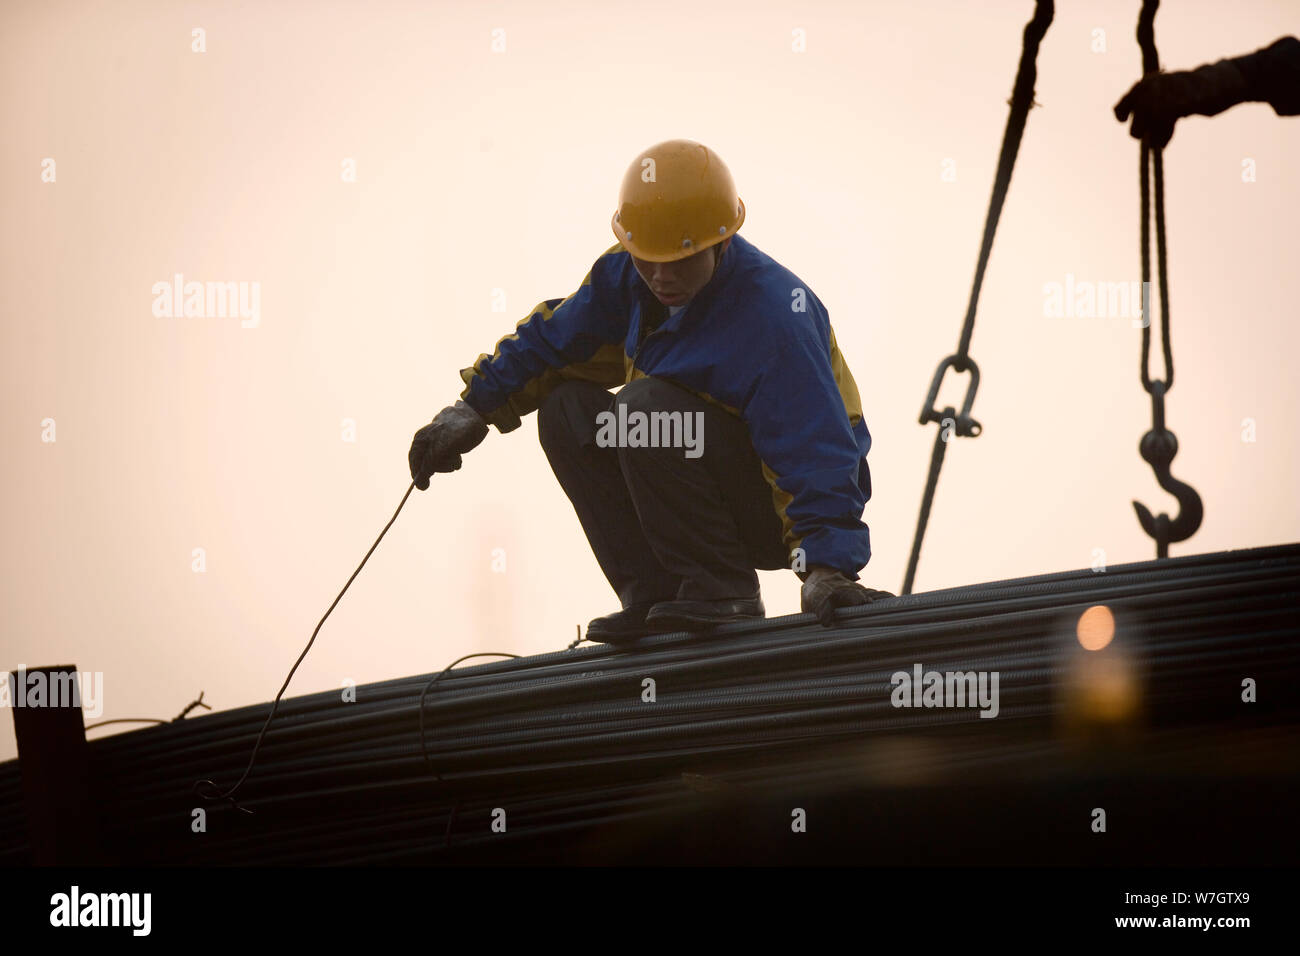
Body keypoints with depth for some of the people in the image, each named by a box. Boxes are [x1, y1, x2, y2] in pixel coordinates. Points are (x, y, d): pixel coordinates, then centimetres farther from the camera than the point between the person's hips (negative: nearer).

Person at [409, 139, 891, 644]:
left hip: (778, 511, -8)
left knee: (646, 407, -28)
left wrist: (827, 564, -44)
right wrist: (475, 406, 7)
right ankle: (657, 597, -7)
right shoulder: (629, 274, -5)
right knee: (565, 409, -4)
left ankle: (723, 592, -18)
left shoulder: (772, 317, -28)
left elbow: (817, 450, -34)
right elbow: (555, 337, 12)